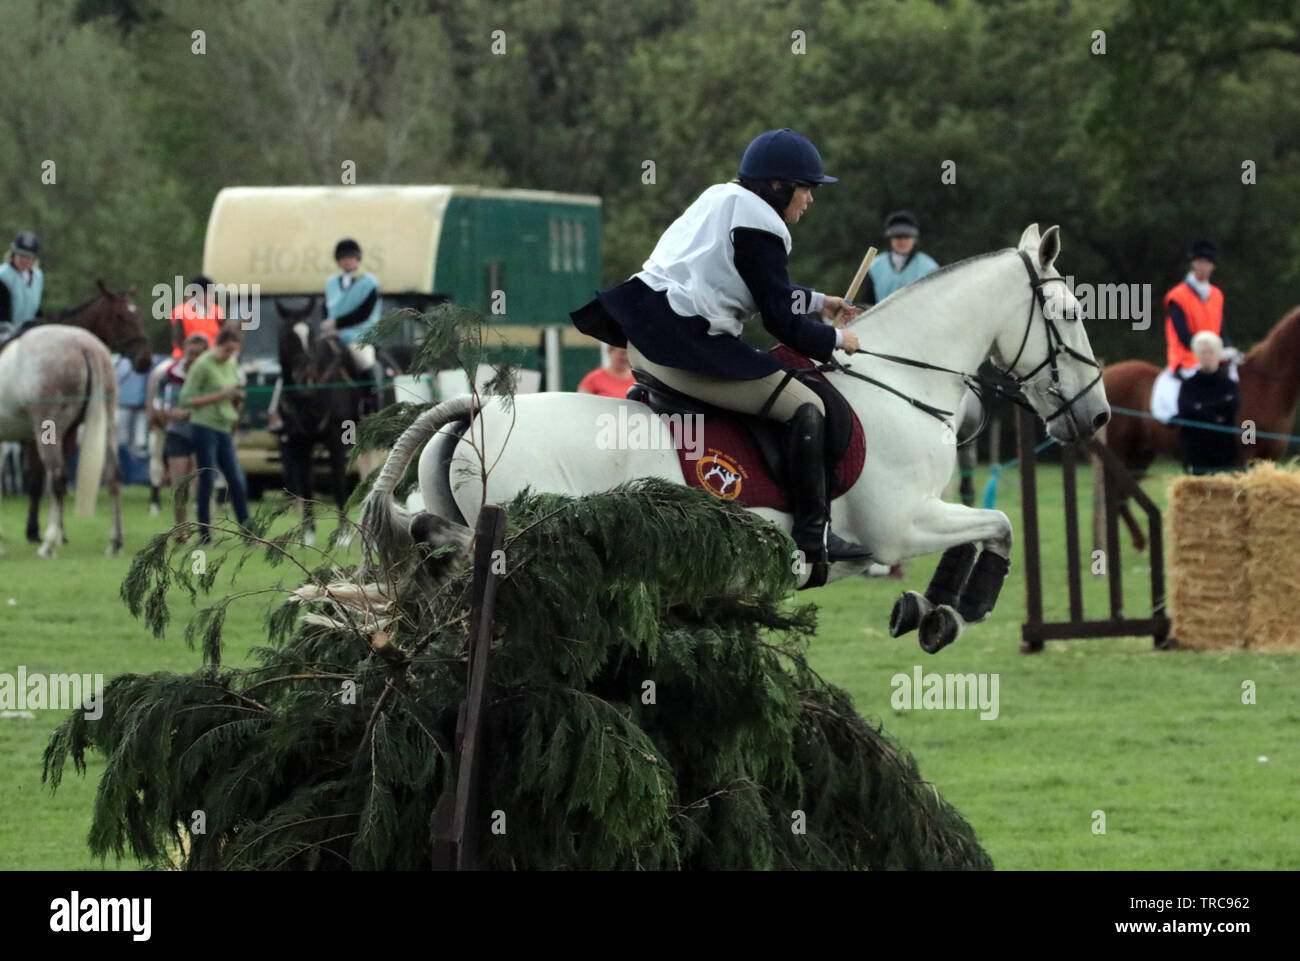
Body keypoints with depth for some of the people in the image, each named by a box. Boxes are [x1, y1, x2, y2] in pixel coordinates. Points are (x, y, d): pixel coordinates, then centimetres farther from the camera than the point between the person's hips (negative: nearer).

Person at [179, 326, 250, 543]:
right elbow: (186, 399, -12)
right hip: (204, 428, -7)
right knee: (207, 481, -4)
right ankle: (205, 534, 2)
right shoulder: (203, 364, -9)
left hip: (224, 429, 7)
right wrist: (218, 396, -19)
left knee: (237, 482, 5)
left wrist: (237, 398, 0)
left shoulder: (232, 364, 13)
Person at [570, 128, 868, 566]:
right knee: (807, 409, -4)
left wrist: (817, 301, 37)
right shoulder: (760, 228, -10)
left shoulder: (719, 198, 18)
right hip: (685, 351, -10)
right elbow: (781, 322, -10)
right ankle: (814, 536, -5)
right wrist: (835, 340, 6)